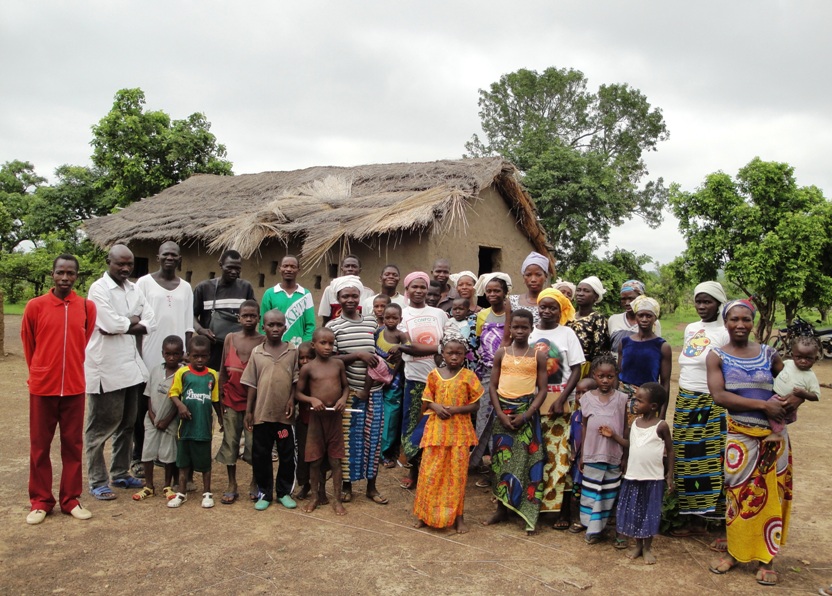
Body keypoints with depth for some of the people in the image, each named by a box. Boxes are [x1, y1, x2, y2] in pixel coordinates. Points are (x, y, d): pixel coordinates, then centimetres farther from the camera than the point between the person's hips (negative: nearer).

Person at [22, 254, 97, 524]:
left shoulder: (87, 307, -1)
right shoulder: (35, 306, -4)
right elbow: (28, 344, 7)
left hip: (74, 387, 1)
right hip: (42, 387, -1)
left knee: (73, 445, 8)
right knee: (39, 446, 8)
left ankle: (71, 498, 20)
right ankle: (40, 501, 20)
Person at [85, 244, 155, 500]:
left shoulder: (134, 289, 12)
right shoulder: (99, 289, -9)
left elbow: (149, 323, 5)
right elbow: (111, 325, -20)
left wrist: (123, 326, -9)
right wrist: (132, 321, -3)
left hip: (131, 366, 7)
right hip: (106, 368, -7)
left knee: (127, 424, 15)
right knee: (101, 426, 2)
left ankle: (121, 473, 28)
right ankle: (97, 481, 12)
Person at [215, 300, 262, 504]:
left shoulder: (264, 341, -4)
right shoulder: (230, 338, 3)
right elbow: (223, 370, 7)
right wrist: (220, 398, 4)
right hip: (231, 399, 3)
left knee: (254, 443, 3)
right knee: (230, 442, 9)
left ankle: (255, 483, 22)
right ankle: (232, 486, 20)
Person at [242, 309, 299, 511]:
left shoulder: (292, 351, -1)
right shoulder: (256, 353, 0)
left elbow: (296, 380, 3)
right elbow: (252, 384, 3)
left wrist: (292, 400, -10)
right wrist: (248, 411, 2)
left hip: (284, 413, 0)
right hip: (262, 413, 1)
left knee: (287, 455, 9)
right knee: (260, 455, 8)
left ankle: (284, 492, 24)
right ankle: (264, 493, 22)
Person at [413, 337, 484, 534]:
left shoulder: (468, 376, -3)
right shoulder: (434, 374, 4)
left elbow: (475, 405, -2)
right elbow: (426, 401, 10)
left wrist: (455, 409, -16)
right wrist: (436, 407, -12)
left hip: (459, 431, -2)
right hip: (436, 429, 2)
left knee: (457, 473, 5)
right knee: (429, 472, 3)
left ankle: (458, 517, 16)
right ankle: (425, 513, 18)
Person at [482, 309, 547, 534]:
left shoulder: (538, 356, 0)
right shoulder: (501, 353, 4)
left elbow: (542, 390, -2)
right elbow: (493, 386, 4)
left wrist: (526, 415, -13)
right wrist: (500, 414, -8)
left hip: (526, 412, -2)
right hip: (504, 411, 2)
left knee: (528, 460, -1)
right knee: (501, 459, 6)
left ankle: (529, 514, 8)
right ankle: (502, 509, 18)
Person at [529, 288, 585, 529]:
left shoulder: (567, 333, 1)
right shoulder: (529, 333, 6)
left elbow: (576, 370, -2)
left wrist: (561, 399, -12)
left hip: (559, 403, -2)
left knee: (560, 455, -3)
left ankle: (563, 510, 6)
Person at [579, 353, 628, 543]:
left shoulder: (621, 398, -2)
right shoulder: (588, 398, -1)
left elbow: (625, 428, 3)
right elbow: (584, 427, 6)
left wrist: (625, 456, 2)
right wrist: (582, 454, 7)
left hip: (614, 455, 0)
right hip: (592, 454, 0)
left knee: (610, 492, 8)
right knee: (591, 491, 6)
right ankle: (593, 529, 17)